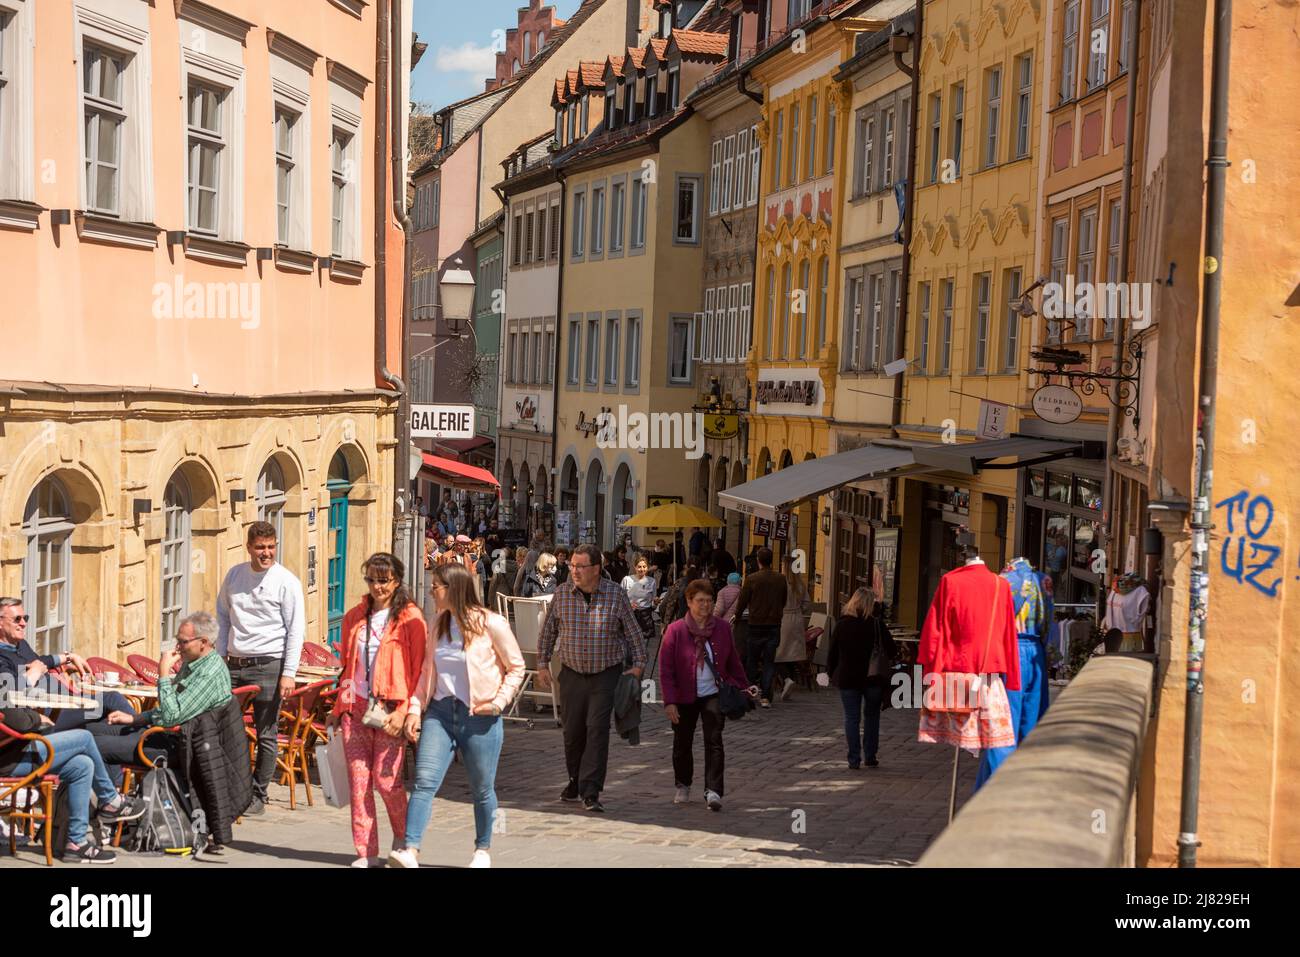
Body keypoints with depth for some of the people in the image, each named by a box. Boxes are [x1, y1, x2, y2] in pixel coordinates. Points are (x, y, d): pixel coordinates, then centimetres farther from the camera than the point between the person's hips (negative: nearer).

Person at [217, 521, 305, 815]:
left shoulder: (286, 581, -6)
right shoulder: (234, 575, 9)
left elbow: (295, 630, -7)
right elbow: (223, 617, 19)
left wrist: (289, 673, -12)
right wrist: (219, 657, 12)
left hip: (268, 664, -5)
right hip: (234, 663, 5)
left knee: (266, 735, 2)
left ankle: (258, 796, 11)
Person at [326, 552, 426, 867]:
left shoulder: (410, 618, -3)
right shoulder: (355, 617, 14)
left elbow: (417, 669, -6)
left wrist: (404, 711, -14)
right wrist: (338, 708, 18)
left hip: (389, 709, -5)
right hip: (356, 707, 5)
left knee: (386, 779, -5)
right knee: (358, 779, 0)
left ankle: (403, 839, 21)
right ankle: (366, 851, 7)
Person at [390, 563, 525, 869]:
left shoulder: (491, 624, -9)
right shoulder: (439, 623, 9)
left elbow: (516, 667, -1)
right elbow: (427, 671, 15)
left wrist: (499, 701, -12)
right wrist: (415, 709, 6)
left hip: (478, 717, -4)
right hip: (440, 711, 4)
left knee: (482, 788, 8)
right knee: (424, 781, -10)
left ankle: (482, 850, 27)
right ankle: (410, 850, -15)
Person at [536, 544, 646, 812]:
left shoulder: (615, 594, -5)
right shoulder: (562, 593, -1)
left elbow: (632, 631, 3)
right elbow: (548, 630, 9)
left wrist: (638, 663, -1)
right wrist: (542, 663, 9)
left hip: (606, 673, -2)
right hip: (572, 673, 3)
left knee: (597, 729, -11)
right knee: (573, 730, 7)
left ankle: (591, 792, -11)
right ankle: (576, 781, 29)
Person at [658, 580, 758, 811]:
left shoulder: (722, 628, 1)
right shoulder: (675, 631, -8)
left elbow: (733, 663, 12)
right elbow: (666, 669, -8)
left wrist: (744, 687, 8)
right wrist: (670, 701, -13)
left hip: (713, 695, 1)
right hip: (685, 697, -1)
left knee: (714, 742, -10)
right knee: (682, 743, 12)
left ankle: (713, 791, -12)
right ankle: (683, 786, 31)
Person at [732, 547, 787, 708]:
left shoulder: (751, 579, -10)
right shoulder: (780, 580, 0)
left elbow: (743, 600, -2)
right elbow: (783, 602, 11)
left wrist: (736, 616, 16)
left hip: (756, 625, -2)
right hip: (774, 625, 2)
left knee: (752, 660, 12)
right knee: (769, 662, 5)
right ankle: (766, 697, 0)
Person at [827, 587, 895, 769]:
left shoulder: (841, 625, -4)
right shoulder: (877, 623, -8)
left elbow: (833, 652, 0)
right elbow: (889, 646, 0)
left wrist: (831, 672, 12)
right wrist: (889, 662, 19)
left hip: (847, 678, 0)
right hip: (873, 678, 0)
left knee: (852, 718, 3)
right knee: (871, 716, 14)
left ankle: (854, 760, -2)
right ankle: (870, 757, 13)